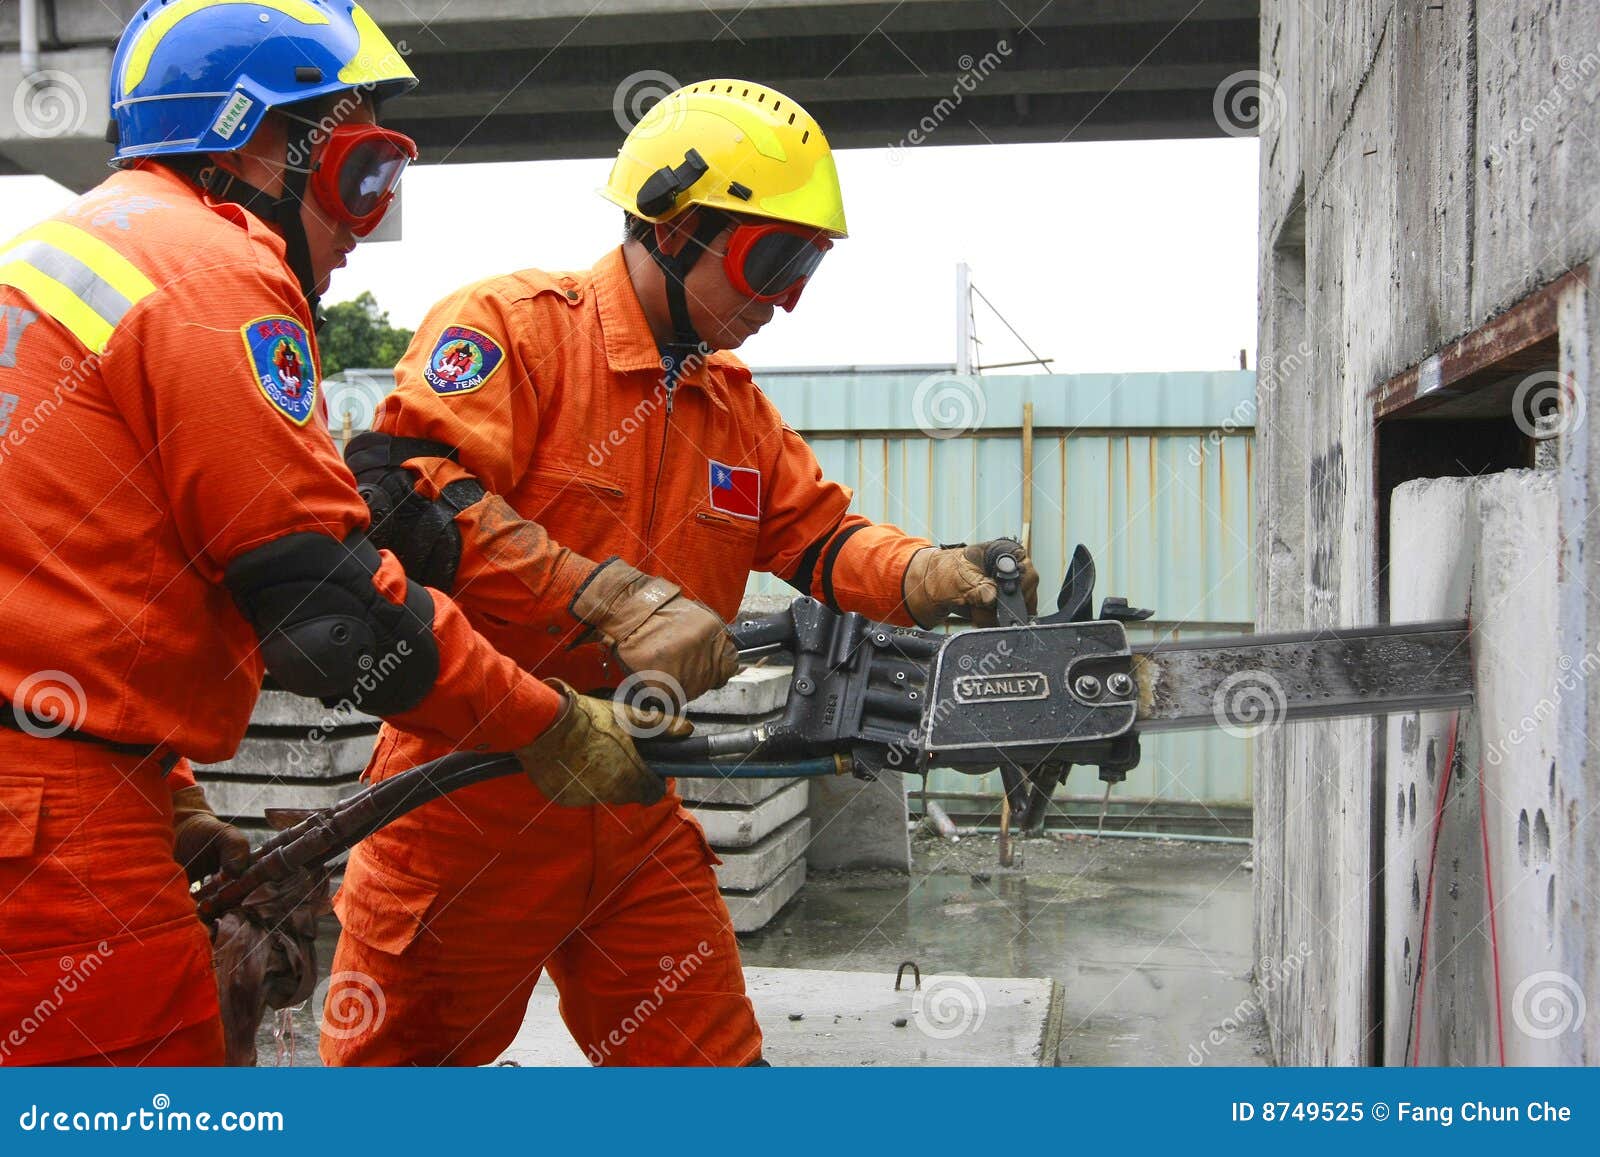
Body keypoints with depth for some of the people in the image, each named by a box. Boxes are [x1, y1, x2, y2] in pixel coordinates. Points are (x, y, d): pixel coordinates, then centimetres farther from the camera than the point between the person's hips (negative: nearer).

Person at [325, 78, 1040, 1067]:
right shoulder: (514, 327, -13)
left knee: (710, 1054, 11)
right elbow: (403, 493, -26)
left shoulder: (735, 402, 12)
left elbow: (818, 532, 12)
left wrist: (935, 577, -10)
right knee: (401, 1054, 11)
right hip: (469, 806, -6)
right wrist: (620, 600, -30)